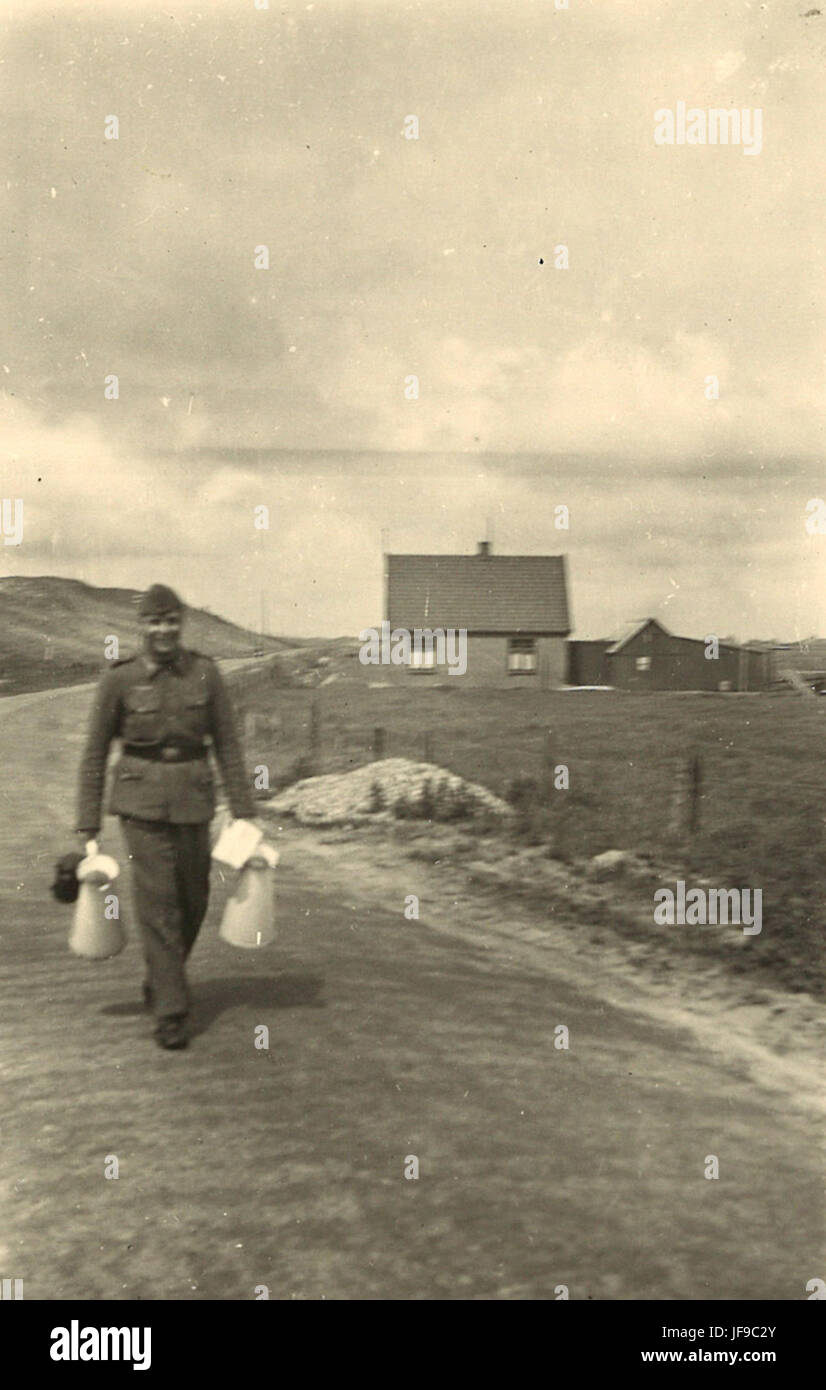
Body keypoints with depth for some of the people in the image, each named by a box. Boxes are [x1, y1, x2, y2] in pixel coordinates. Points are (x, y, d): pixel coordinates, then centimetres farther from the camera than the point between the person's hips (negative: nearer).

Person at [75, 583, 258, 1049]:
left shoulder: (206, 673, -1)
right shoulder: (120, 679, -5)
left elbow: (228, 747, 4)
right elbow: (95, 754, 1)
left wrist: (244, 813, 0)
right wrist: (89, 826, 0)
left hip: (193, 800, 3)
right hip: (142, 800, -3)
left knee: (193, 901, 13)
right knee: (157, 902, -9)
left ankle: (159, 981, 39)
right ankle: (170, 1012, 1)